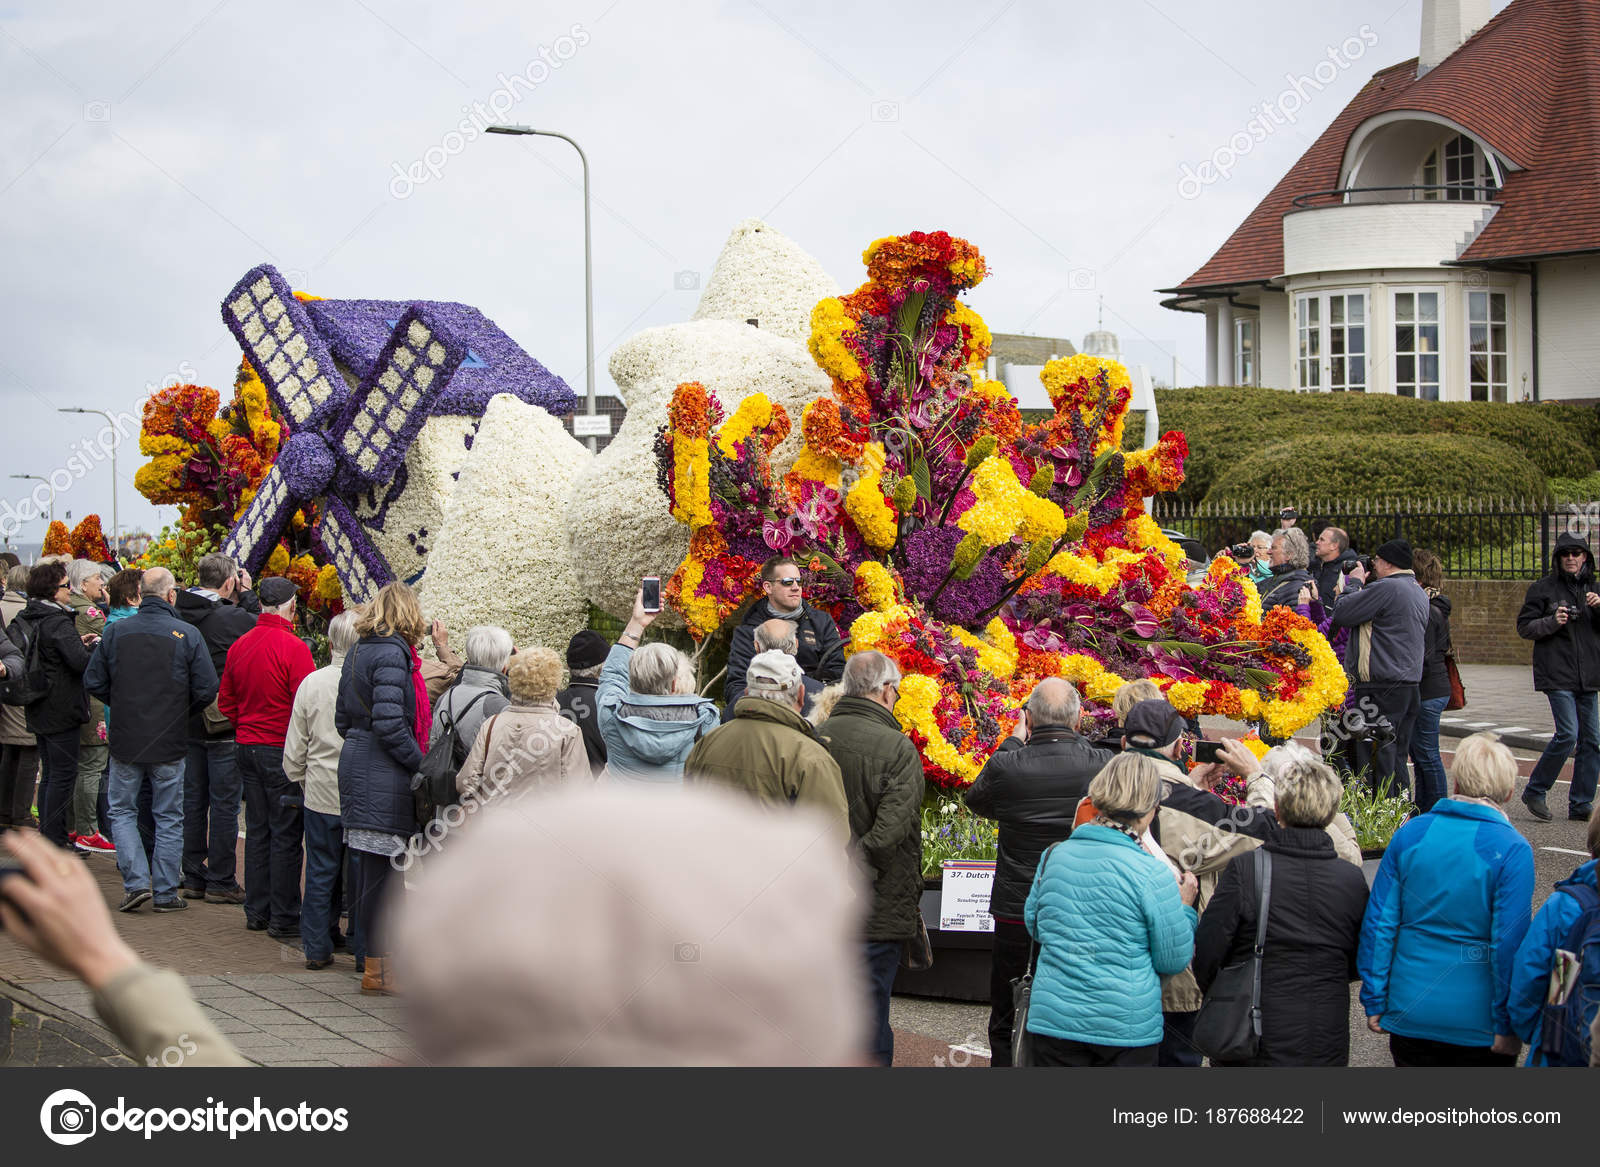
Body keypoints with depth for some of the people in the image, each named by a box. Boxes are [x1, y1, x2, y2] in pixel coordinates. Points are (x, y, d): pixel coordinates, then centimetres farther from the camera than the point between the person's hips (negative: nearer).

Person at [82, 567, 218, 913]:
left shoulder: (116, 631, -3)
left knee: (122, 811, 14)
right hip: (170, 742, -1)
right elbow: (207, 689, -10)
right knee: (169, 818, 10)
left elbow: (93, 682, 1)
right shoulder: (187, 634, -9)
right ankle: (166, 893, 12)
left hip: (125, 741, 1)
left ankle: (136, 882, 2)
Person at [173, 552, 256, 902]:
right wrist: (247, 596, 3)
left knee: (193, 801, 14)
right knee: (224, 803, 1)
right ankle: (221, 882, 5)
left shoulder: (178, 617, -1)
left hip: (188, 725, 6)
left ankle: (193, 877, 20)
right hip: (226, 726, -6)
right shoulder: (233, 618, -18)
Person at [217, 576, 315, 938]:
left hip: (248, 745, 7)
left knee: (257, 830, 15)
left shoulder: (239, 646, 6)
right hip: (283, 751, -7)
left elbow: (226, 701, 14)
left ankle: (257, 911, 21)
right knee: (286, 834, -1)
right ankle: (283, 918, 2)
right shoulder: (293, 647, -16)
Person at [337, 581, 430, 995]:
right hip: (384, 776, -9)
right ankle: (377, 968, -1)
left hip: (355, 764, 9)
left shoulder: (357, 653, 13)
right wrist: (420, 763, -12)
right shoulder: (392, 655, -14)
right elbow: (389, 722, -21)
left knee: (369, 866, 13)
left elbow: (343, 719, 17)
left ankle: (371, 958, 19)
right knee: (381, 870, -5)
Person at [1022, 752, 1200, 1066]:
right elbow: (1173, 960, -5)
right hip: (1128, 1027, -3)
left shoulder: (1054, 856, -1)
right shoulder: (1151, 873, -14)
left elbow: (1033, 925, 15)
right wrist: (1185, 907, 9)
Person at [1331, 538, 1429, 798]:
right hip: (1409, 685, 9)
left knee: (1375, 758, -7)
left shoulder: (1386, 587, -14)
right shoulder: (1419, 592, 17)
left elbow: (1341, 615, -13)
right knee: (1396, 758, 13)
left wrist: (1354, 583, 4)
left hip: (1381, 689, -9)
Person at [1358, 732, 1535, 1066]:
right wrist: (1507, 1025, -8)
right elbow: (1510, 942, -15)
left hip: (1410, 1013, 3)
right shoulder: (1512, 850, -13)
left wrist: (1374, 1002, 7)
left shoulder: (1409, 834, -2)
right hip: (1477, 1023, -3)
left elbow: (1378, 923, -1)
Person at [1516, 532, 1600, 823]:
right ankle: (1534, 791, 1)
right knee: (1568, 734, -15)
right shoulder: (1543, 589, 0)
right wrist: (1552, 622, -18)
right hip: (1557, 675, -5)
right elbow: (1524, 627, -2)